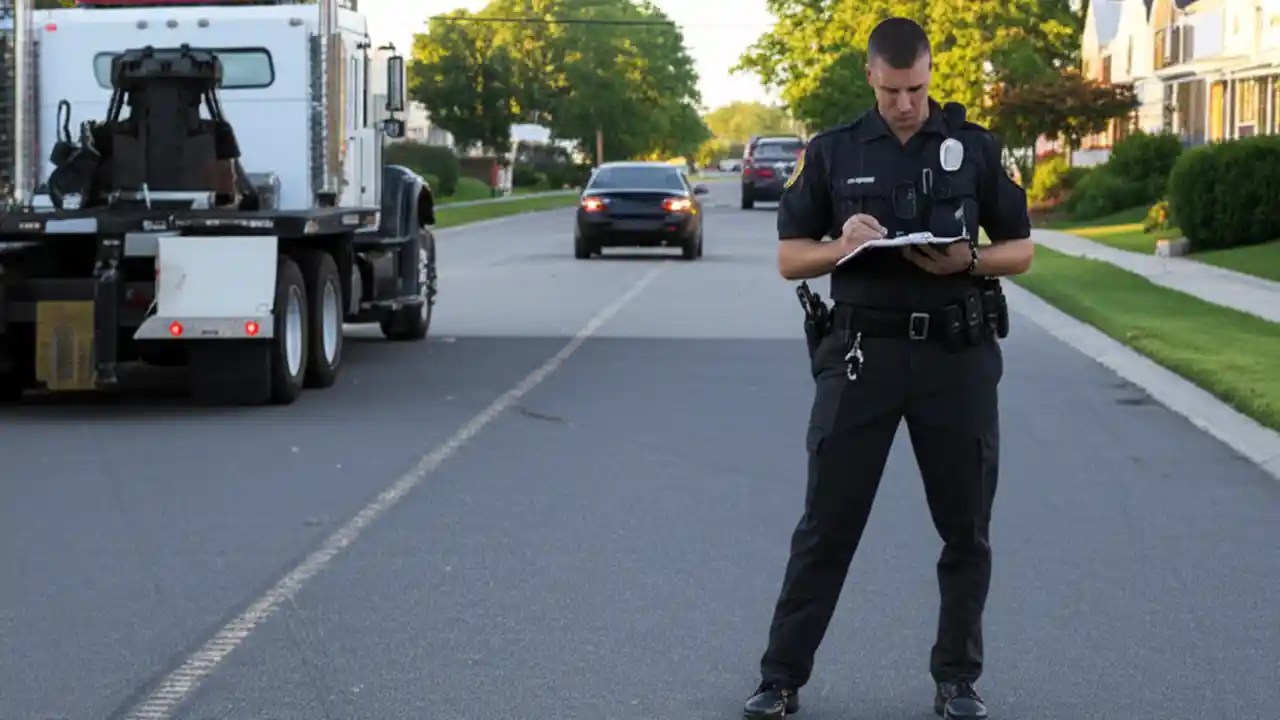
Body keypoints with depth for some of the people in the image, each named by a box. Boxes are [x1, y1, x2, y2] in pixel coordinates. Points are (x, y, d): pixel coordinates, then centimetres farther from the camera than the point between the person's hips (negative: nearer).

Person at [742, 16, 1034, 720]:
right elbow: (789, 258, 5)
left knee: (966, 529, 7)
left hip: (958, 354, 1)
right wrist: (841, 246, -16)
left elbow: (1020, 251, 8)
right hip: (864, 352, -1)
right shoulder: (832, 152, 4)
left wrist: (968, 259, -13)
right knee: (827, 525, 0)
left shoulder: (975, 147, 4)